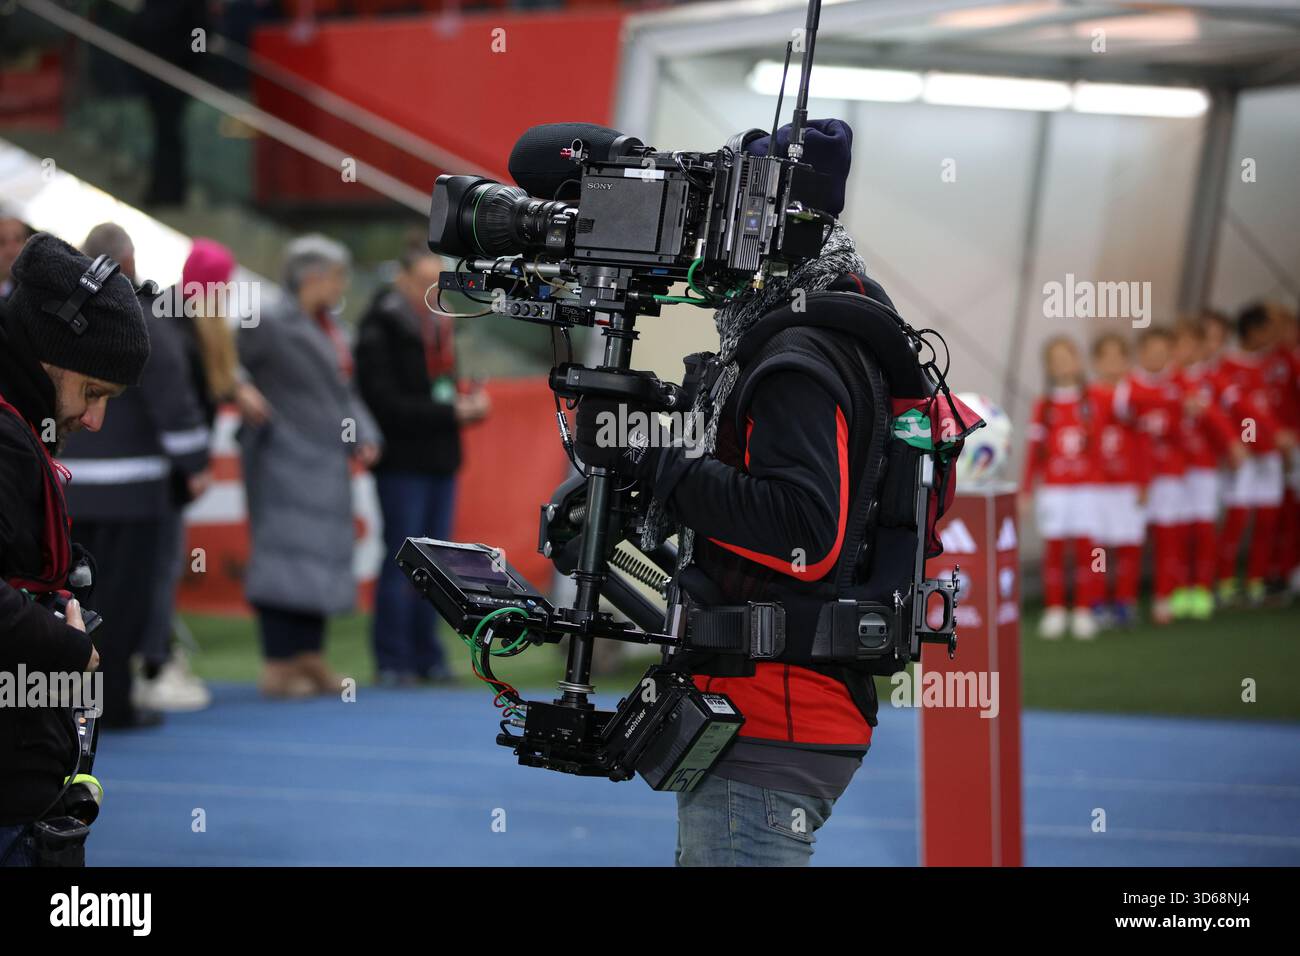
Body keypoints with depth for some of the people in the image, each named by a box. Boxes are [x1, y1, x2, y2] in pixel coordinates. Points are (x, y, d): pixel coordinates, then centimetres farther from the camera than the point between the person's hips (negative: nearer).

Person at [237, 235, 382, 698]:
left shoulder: (329, 328, 12)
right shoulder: (273, 325, -13)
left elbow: (344, 390, 16)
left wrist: (364, 435, 2)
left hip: (325, 464, 9)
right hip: (285, 463, -9)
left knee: (323, 557, 10)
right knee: (287, 555, -9)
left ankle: (309, 657, 16)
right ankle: (278, 665, -6)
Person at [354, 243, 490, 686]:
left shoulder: (438, 326, 16)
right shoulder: (380, 331, -9)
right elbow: (387, 404, -17)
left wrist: (468, 404, -1)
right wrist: (450, 412, -17)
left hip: (440, 462, 7)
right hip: (402, 462, -7)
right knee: (401, 561, -6)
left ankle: (426, 656, 12)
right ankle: (392, 661, -1)